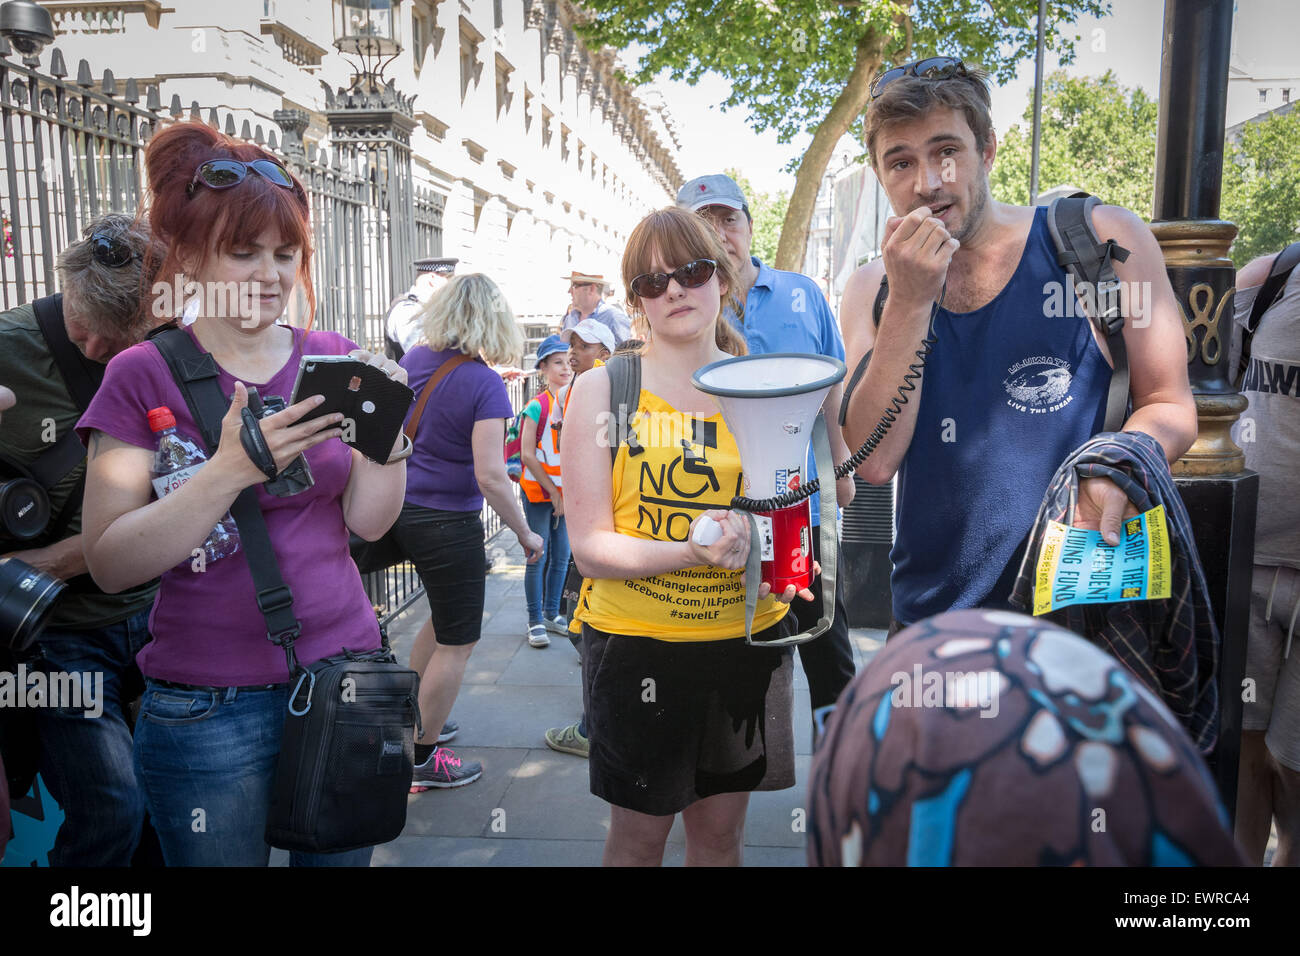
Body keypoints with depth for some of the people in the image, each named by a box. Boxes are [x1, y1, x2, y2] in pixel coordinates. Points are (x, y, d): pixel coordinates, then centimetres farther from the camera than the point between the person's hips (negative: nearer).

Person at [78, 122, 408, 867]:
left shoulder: (333, 360, 3)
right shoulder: (144, 376, -6)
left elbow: (369, 522, 0)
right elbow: (111, 564, -12)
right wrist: (231, 470, -25)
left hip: (344, 673, 3)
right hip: (209, 708, -3)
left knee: (340, 857, 16)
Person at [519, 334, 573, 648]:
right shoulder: (537, 406, -10)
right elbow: (527, 454, -12)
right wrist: (553, 492, -11)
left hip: (565, 492, 5)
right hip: (538, 491, -5)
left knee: (562, 555, 10)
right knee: (538, 557, -1)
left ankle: (551, 613, 25)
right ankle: (535, 621, 9)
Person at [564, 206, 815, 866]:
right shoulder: (602, 390, -6)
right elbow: (590, 548, -10)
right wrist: (692, 551, -27)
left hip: (747, 638, 3)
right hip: (637, 643, -3)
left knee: (721, 832, 17)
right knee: (638, 835, 12)